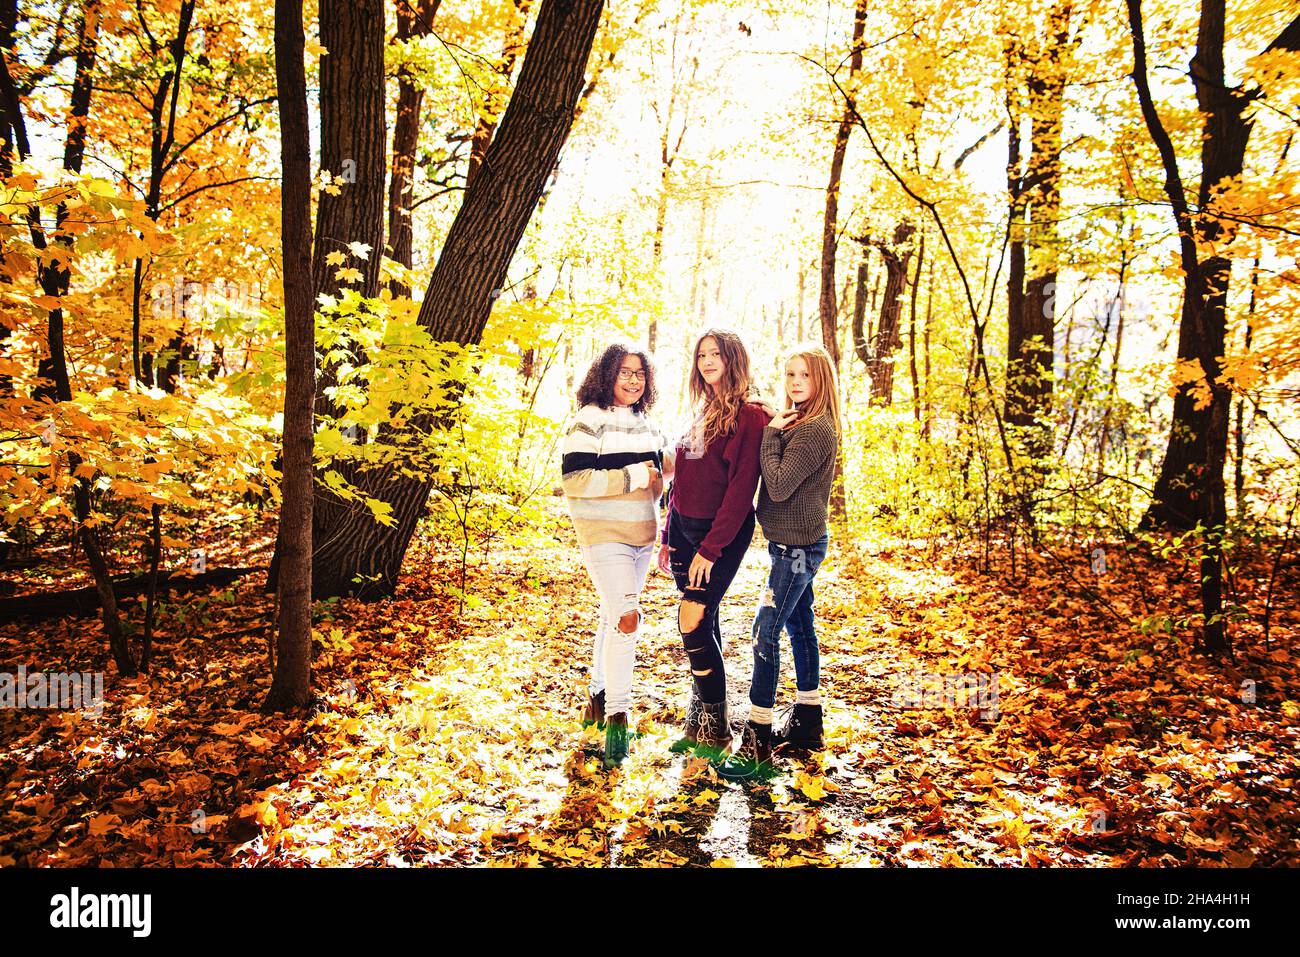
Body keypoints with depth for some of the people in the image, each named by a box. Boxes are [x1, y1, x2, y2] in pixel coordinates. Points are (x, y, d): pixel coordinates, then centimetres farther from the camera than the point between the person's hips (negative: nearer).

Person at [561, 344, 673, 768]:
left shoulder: (647, 423, 13)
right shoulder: (590, 420, -9)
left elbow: (658, 472, 24)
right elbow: (574, 479, -19)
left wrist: (659, 476, 0)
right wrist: (633, 477, -19)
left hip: (642, 535, 7)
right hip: (604, 535, -7)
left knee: (615, 618, 15)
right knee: (626, 619, -16)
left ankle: (598, 699, 30)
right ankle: (616, 719, -8)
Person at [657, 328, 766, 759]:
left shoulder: (749, 416, -11)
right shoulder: (703, 413, 14)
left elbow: (741, 490, -17)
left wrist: (711, 548, -19)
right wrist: (668, 536, 14)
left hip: (723, 532, -7)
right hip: (684, 527, 7)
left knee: (694, 620, -12)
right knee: (703, 626, 11)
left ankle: (715, 731, 2)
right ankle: (700, 723, 21)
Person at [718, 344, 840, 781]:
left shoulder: (815, 430, -18)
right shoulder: (797, 424, 13)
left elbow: (779, 486, -24)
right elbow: (776, 484, 11)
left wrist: (771, 434, -15)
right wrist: (773, 428, -1)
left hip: (798, 547, -10)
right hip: (794, 545, 10)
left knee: (765, 634, -10)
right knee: (800, 627, 16)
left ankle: (757, 745, -4)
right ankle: (806, 724, 29)